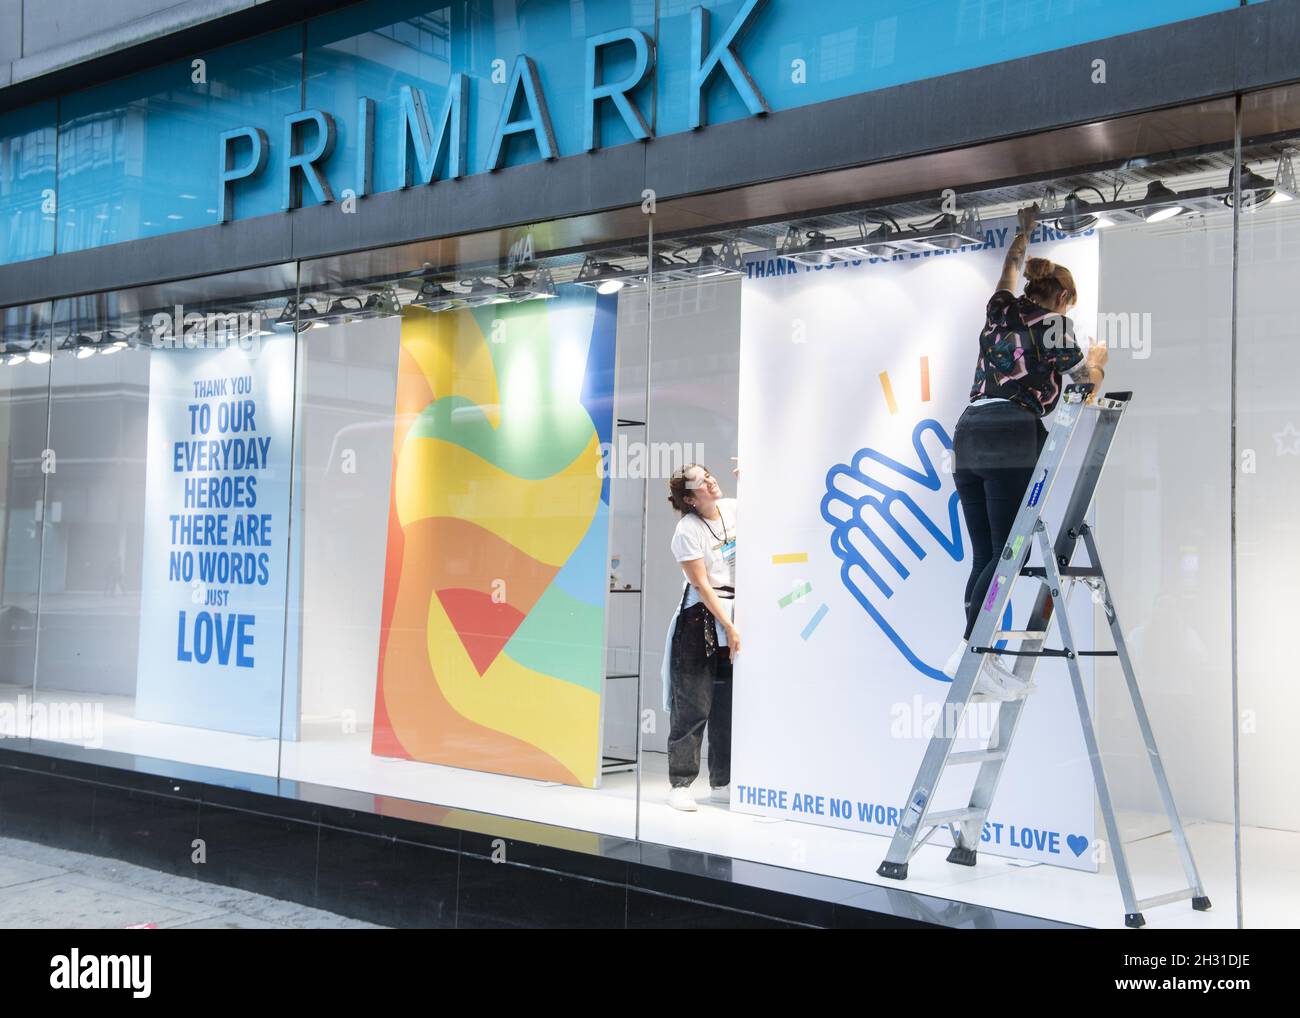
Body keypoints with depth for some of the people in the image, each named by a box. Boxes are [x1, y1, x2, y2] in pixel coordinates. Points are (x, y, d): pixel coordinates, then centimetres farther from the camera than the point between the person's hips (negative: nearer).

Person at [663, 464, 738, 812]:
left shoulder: (732, 508, 4)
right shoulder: (688, 530, -13)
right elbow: (702, 585, -14)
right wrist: (729, 629, -14)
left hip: (735, 614, 6)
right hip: (701, 620, -6)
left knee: (730, 704, 10)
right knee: (693, 705, -3)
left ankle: (722, 783, 20)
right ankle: (680, 784, 6)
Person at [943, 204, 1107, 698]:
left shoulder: (1001, 309, 22)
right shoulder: (1052, 323, 7)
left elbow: (1010, 269, 45)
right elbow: (1087, 375, 18)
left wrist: (1024, 230, 60)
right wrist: (1098, 357, 40)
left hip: (967, 433, 7)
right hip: (1013, 436, -7)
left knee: (984, 554, 4)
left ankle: (980, 658, -3)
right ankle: (969, 650, -19)